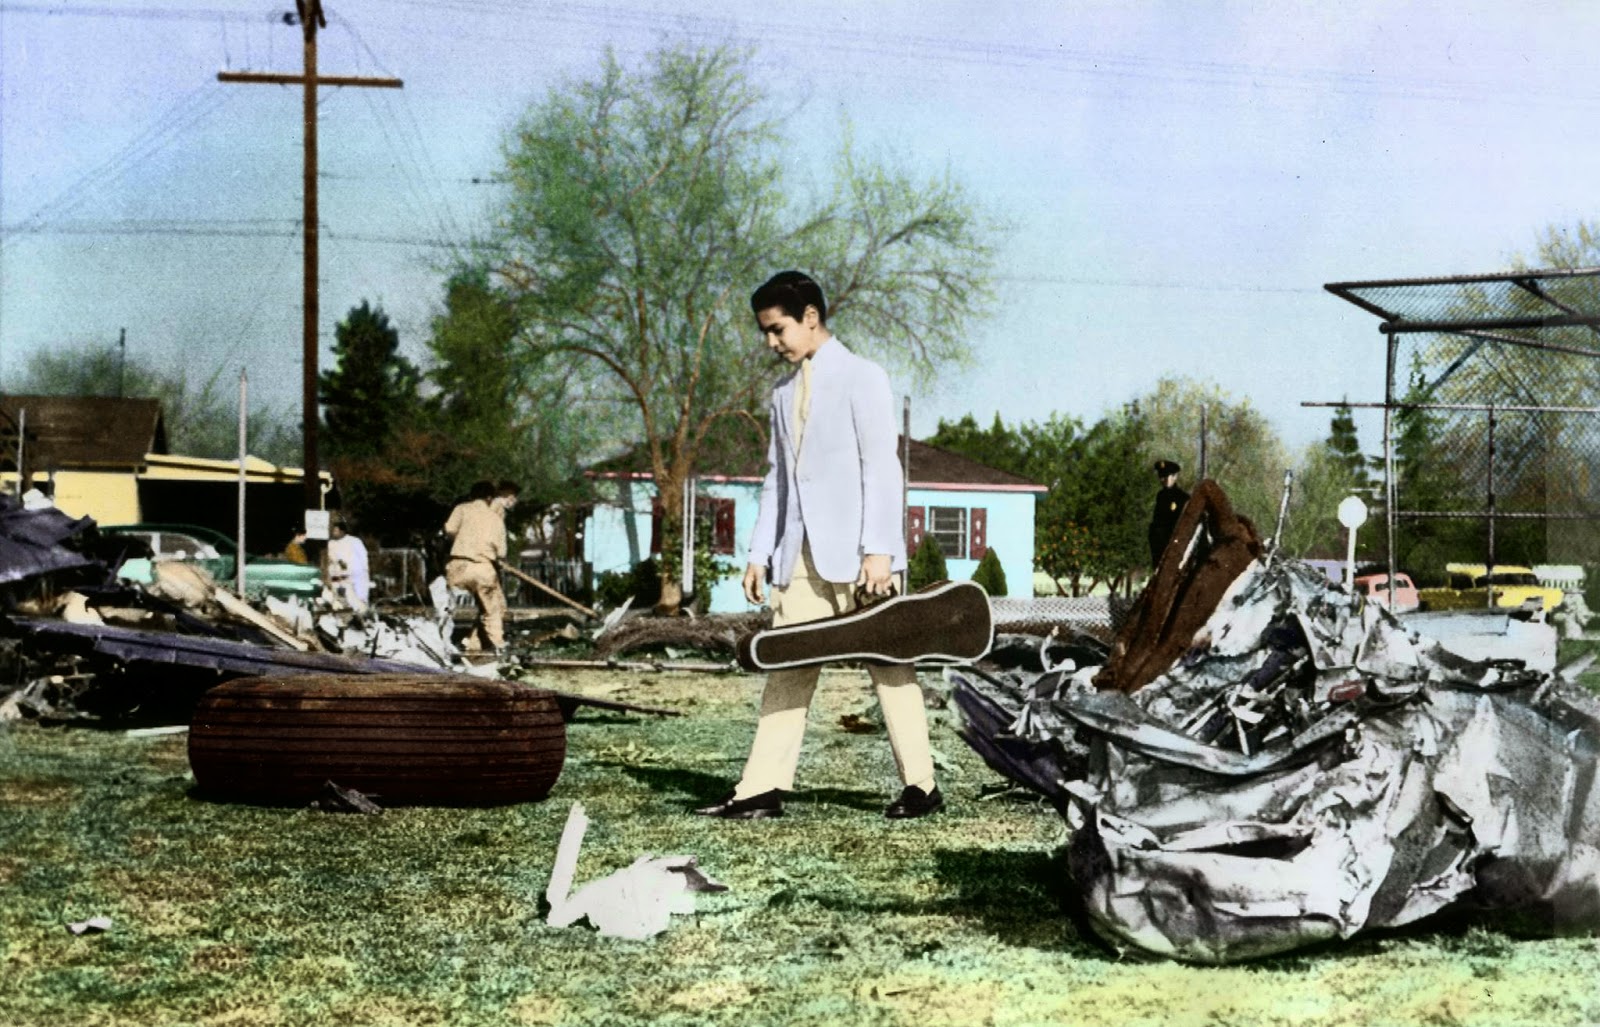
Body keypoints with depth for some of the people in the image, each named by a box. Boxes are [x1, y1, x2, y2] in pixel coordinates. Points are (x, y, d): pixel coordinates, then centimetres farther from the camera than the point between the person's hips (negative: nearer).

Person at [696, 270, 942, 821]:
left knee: (888, 663, -2)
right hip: (800, 553, 7)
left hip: (856, 551, -6)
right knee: (788, 665, 2)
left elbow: (881, 466, -9)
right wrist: (760, 553, 13)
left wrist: (878, 548, -17)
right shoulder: (784, 391, 18)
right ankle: (763, 787, -1)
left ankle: (921, 784, 4)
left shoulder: (861, 377, -3)